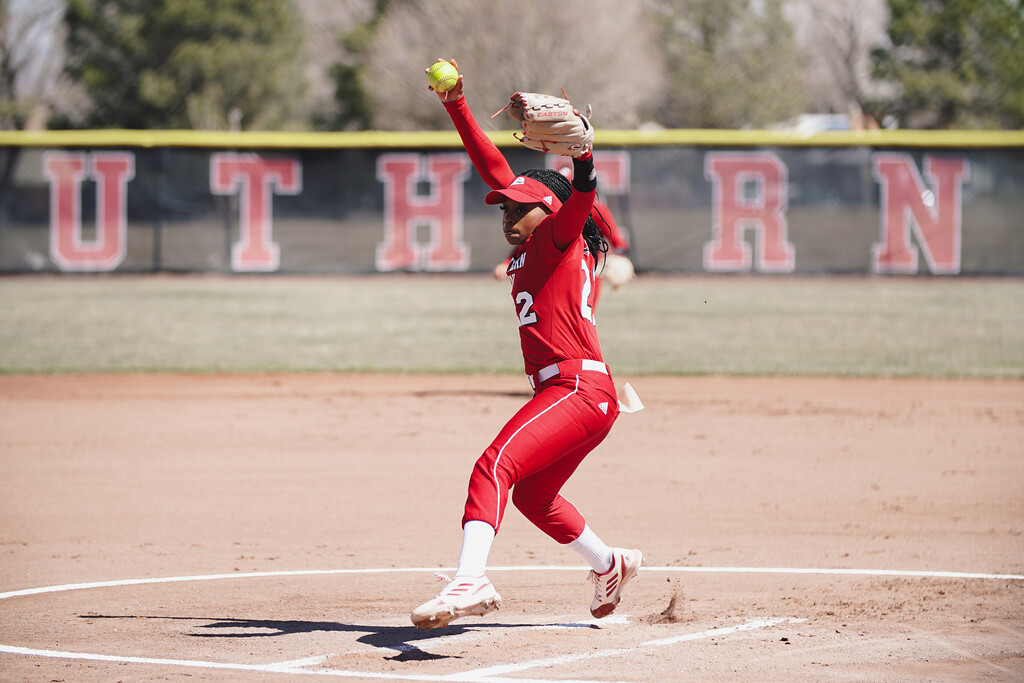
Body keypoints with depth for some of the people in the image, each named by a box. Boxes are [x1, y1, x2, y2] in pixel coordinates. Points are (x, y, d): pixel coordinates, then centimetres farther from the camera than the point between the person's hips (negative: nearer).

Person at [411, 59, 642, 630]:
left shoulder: (561, 238, -1)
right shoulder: (530, 251, 19)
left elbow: (580, 197, -23)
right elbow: (495, 169, 20)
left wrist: (582, 160, -43)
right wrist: (459, 109, 16)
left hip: (579, 387, -10)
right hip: (577, 395, 10)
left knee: (497, 465, -27)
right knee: (531, 494, 28)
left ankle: (470, 582, -44)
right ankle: (610, 565, 47)